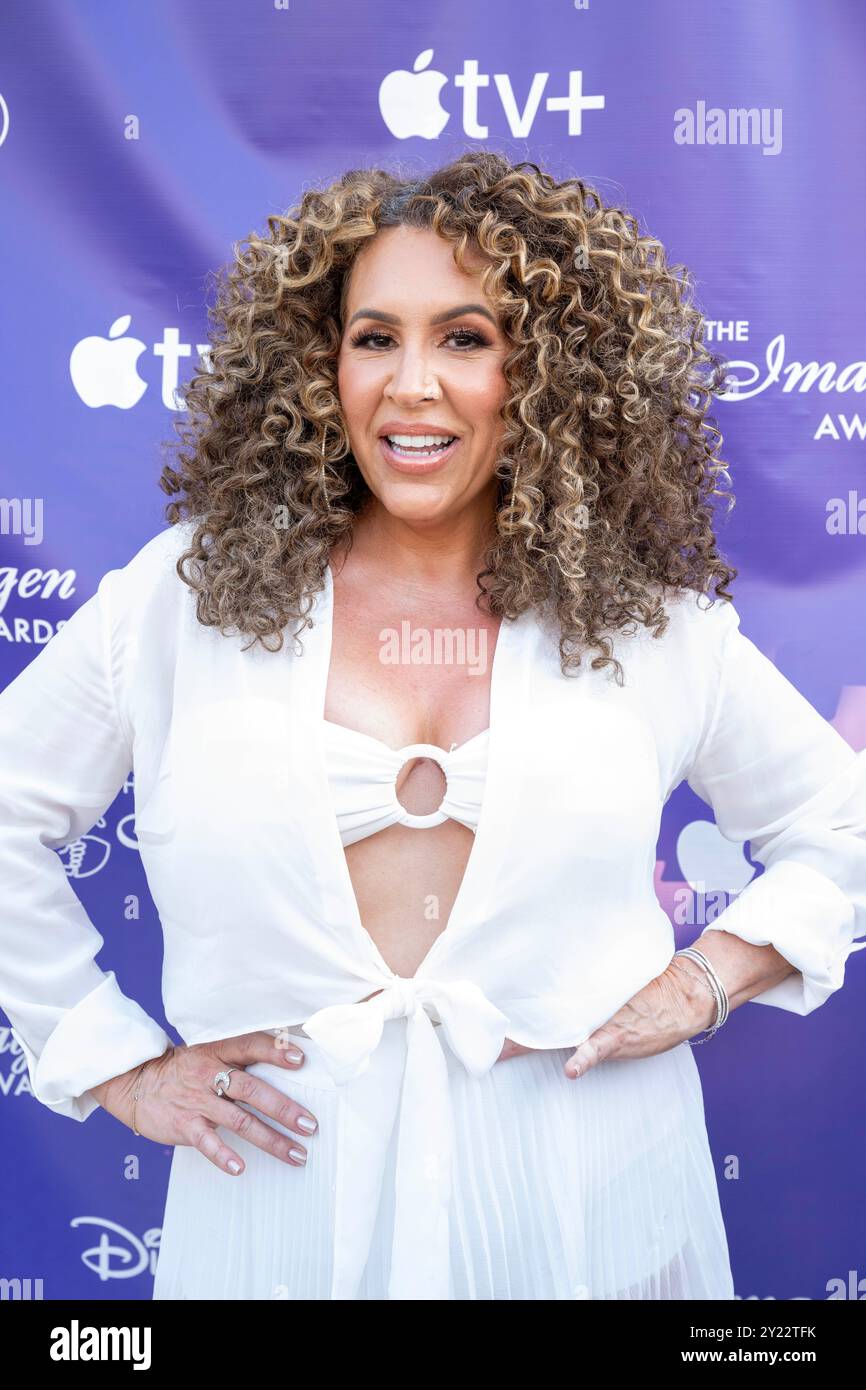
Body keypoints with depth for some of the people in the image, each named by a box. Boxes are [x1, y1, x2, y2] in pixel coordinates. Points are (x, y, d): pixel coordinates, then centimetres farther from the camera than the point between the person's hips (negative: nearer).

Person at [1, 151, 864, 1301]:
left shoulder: (653, 621, -2)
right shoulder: (195, 590, -5)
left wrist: (707, 978, -5)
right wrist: (119, 1065, -1)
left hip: (586, 1204, 1)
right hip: (285, 1204, 0)